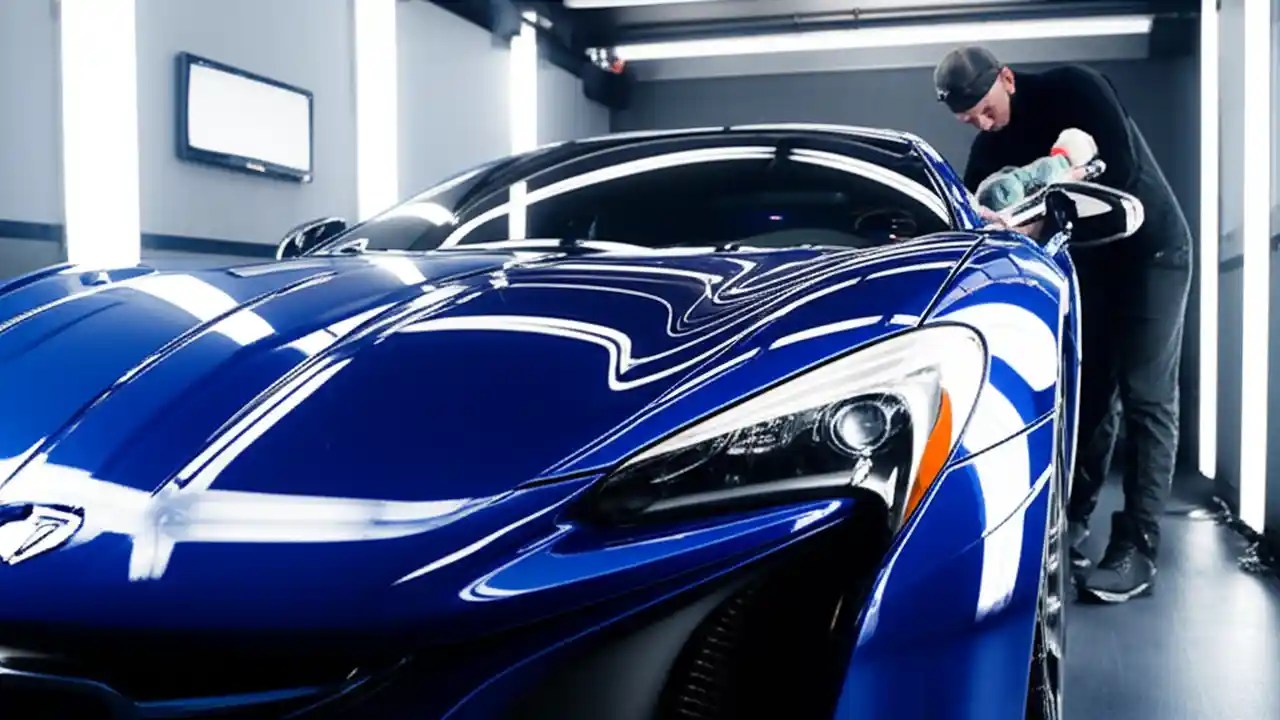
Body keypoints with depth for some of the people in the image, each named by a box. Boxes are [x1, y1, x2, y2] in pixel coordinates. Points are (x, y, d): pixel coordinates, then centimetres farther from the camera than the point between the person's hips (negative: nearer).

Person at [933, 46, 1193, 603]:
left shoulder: (1073, 88, -19)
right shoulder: (990, 147, -2)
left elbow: (1121, 170, -29)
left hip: (1152, 249, -5)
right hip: (1090, 258, 6)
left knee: (1145, 398, -8)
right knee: (1090, 393, 7)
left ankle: (1138, 546, -10)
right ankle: (1073, 523, 17)